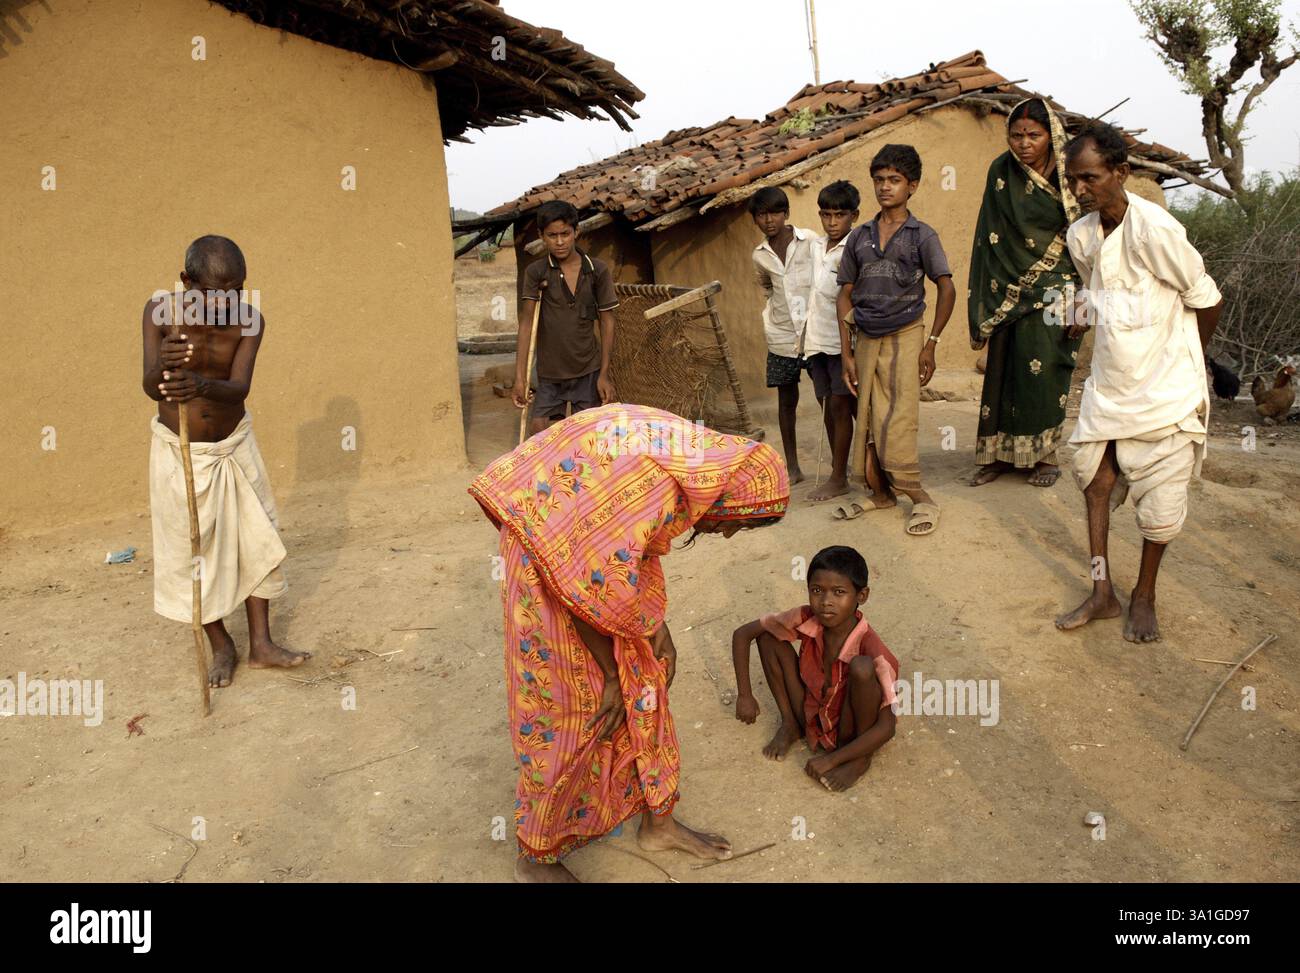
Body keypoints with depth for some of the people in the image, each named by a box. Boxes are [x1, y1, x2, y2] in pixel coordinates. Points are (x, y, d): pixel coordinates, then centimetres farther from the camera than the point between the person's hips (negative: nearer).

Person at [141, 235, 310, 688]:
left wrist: (202, 385, -49)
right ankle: (221, 645, 23)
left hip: (233, 446, 2)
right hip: (177, 449, -1)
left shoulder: (249, 321, -15)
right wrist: (162, 364, -48)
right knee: (192, 550, 5)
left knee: (255, 540, 5)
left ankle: (261, 644, 19)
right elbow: (151, 389, -24)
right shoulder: (160, 311, -17)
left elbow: (239, 388, -26)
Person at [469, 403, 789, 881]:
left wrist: (658, 628, 5)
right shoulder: (653, 482, -34)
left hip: (588, 545, 9)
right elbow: (591, 592, -25)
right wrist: (611, 675, -10)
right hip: (547, 557, -9)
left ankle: (658, 821, 30)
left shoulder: (697, 459, -6)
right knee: (565, 707, 0)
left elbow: (643, 551, 9)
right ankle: (535, 857, 21)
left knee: (644, 679, 13)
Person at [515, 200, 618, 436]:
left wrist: (604, 374, -3)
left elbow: (607, 322, 1)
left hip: (588, 371, 0)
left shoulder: (598, 270, -3)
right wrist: (520, 378, -15)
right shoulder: (535, 272, -4)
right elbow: (526, 324, -8)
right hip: (549, 374, 0)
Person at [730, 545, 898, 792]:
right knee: (767, 636, -12)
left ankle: (860, 758, -8)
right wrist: (744, 695, -7)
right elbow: (742, 634, -7)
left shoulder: (871, 648, -29)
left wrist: (832, 759, -25)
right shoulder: (806, 620, -19)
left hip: (849, 739, -3)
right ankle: (790, 724, 7)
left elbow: (887, 728, -27)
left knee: (861, 667, -34)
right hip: (810, 720, 4)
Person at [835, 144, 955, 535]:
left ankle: (921, 499, 3)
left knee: (897, 426, -11)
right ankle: (880, 493, 22)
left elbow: (946, 289, -1)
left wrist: (930, 344, -7)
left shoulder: (922, 235, 0)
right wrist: (846, 353, 4)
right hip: (865, 340, 4)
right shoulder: (859, 237, 9)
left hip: (904, 337, -4)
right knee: (867, 423, 8)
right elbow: (845, 295, 10)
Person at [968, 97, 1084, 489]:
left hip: (1054, 290, -2)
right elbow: (990, 236, 5)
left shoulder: (1069, 174, -4)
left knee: (1042, 368, -5)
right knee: (1003, 368, 4)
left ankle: (1045, 454, 10)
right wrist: (988, 295, 2)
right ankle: (1001, 454, 14)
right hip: (1009, 290, 2)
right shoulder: (1001, 172, 2)